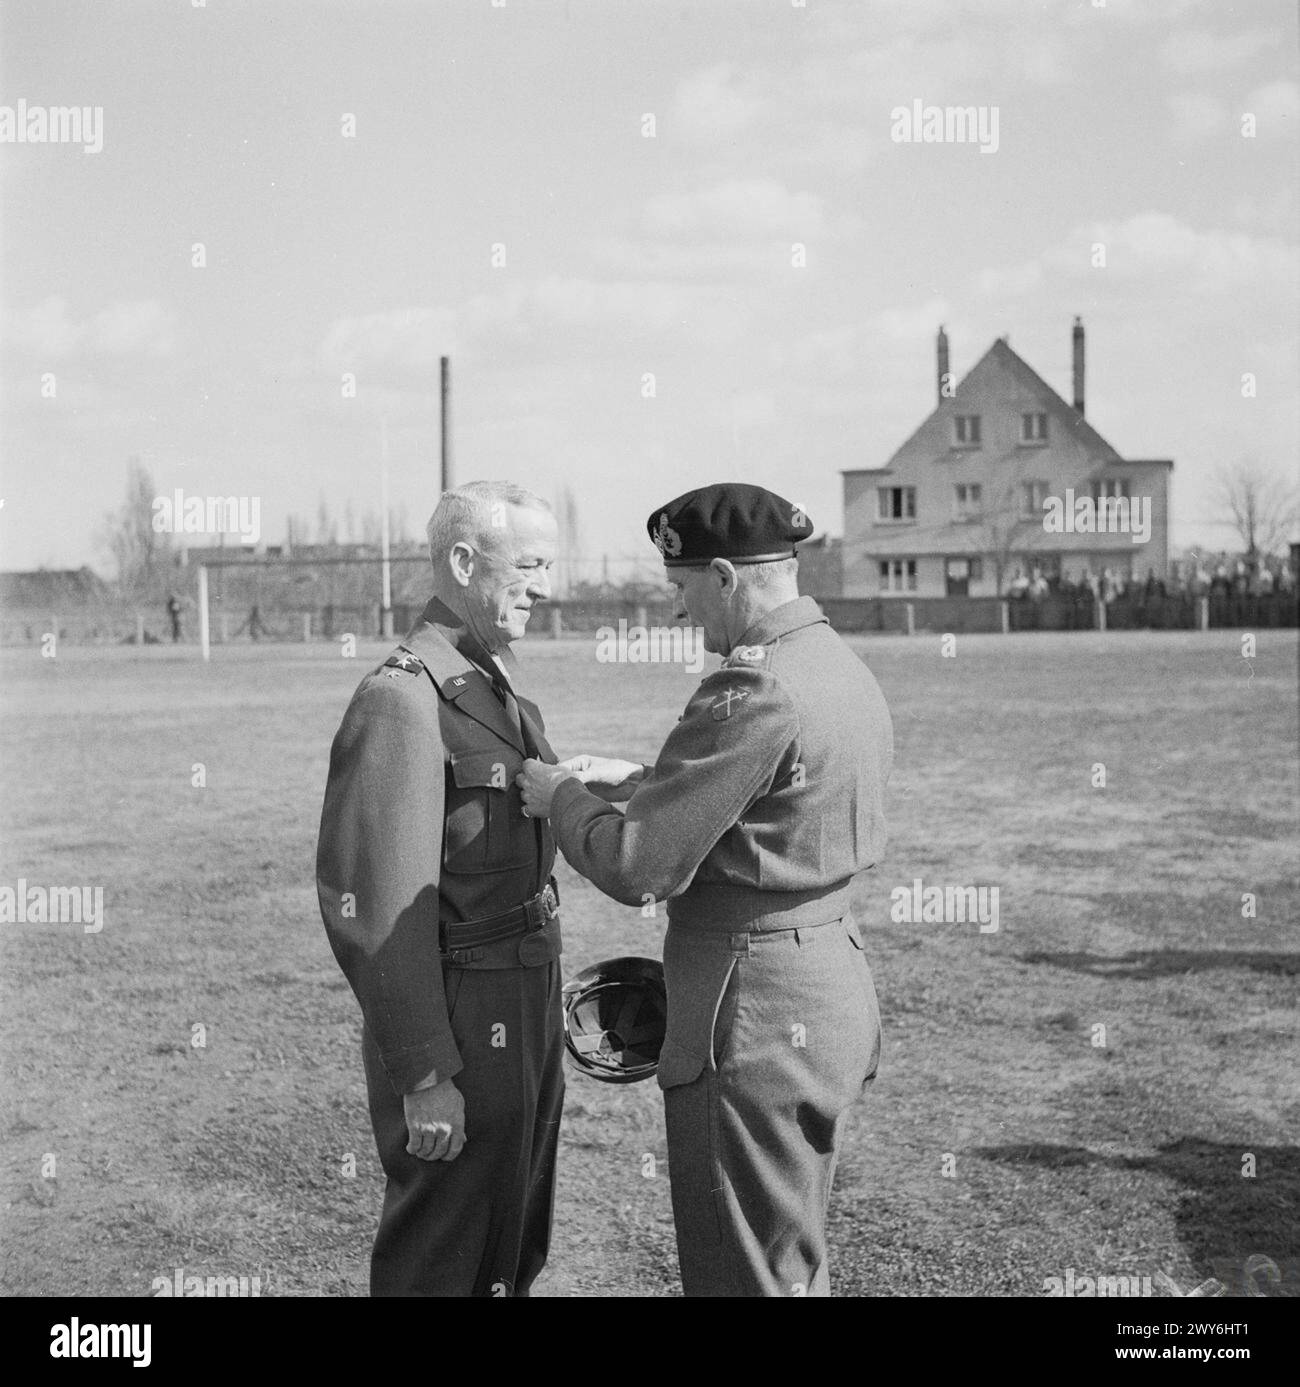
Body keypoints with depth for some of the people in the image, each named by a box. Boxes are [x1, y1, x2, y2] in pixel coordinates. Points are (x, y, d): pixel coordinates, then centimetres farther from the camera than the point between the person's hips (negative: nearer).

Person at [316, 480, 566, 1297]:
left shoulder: (498, 689, 13)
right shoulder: (401, 701, -18)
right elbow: (376, 908, -21)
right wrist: (424, 1076, -20)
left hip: (524, 1014, 9)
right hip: (458, 1030, -9)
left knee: (515, 1251, 19)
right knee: (448, 1263, 4)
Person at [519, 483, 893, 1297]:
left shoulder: (755, 690, -21)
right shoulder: (846, 671, 9)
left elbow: (638, 869, -21)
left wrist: (563, 796, -2)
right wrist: (645, 783, 13)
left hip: (755, 1023, -10)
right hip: (835, 986, 10)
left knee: (746, 1277, 4)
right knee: (797, 1266, 22)